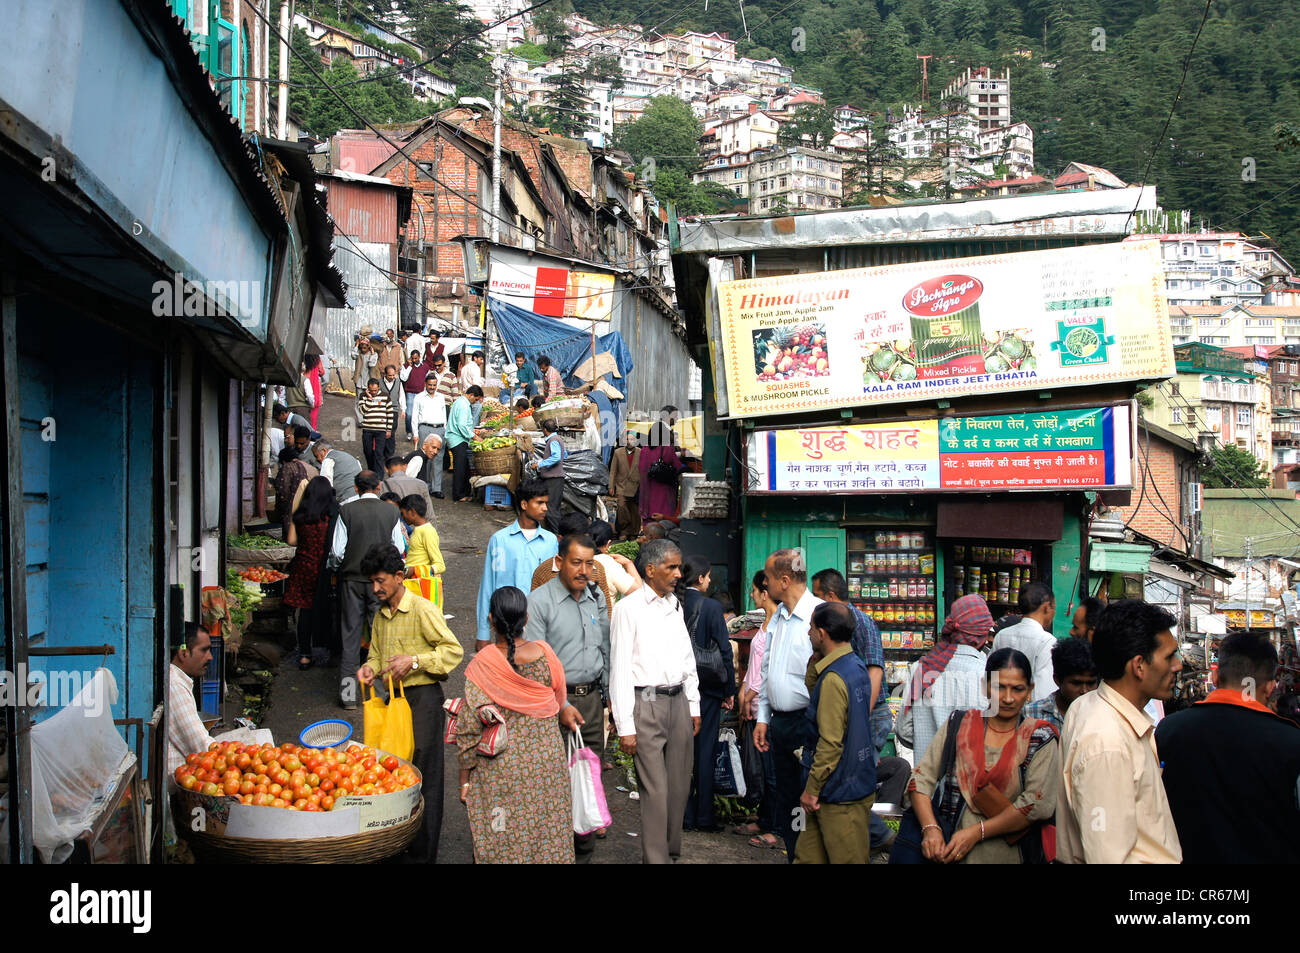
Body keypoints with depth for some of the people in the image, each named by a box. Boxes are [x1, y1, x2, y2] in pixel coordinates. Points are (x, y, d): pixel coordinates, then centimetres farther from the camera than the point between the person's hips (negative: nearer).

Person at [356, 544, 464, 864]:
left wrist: (414, 661, -19)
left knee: (422, 775, -4)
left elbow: (454, 650, -12)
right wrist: (370, 667, 0)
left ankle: (422, 854, 2)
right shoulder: (381, 615, 12)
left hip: (423, 697, -7)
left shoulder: (423, 610, -11)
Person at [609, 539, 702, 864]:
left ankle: (672, 852, 25)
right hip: (647, 703, -6)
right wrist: (625, 726, -12)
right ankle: (655, 858, 3)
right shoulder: (629, 608, -8)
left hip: (678, 701, 6)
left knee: (679, 786, 11)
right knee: (655, 790, -6)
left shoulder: (675, 606, 13)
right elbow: (620, 669, -10)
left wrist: (694, 705, 16)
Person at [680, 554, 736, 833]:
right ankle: (704, 818, 9)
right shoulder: (711, 607, -12)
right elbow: (724, 651, -10)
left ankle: (685, 816, 15)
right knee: (705, 752, 4)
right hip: (707, 689, -4)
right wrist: (729, 690, -2)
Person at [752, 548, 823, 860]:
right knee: (786, 804, 15)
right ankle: (794, 857, 26)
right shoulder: (777, 618, 13)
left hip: (807, 724, -8)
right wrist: (763, 717, 18)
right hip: (779, 723, 8)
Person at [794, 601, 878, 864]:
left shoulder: (834, 678, -21)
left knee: (847, 859, 0)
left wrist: (812, 789, -14)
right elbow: (812, 694, 22)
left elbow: (830, 743, -22)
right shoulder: (856, 665, 8)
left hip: (841, 796, -9)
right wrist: (816, 659, 8)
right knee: (807, 855, 13)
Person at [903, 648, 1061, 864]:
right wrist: (930, 828, -15)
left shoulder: (1041, 738, -2)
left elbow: (1038, 804, -12)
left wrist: (976, 833, -16)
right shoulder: (959, 725, 4)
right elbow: (921, 778, 1)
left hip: (1012, 854, -1)